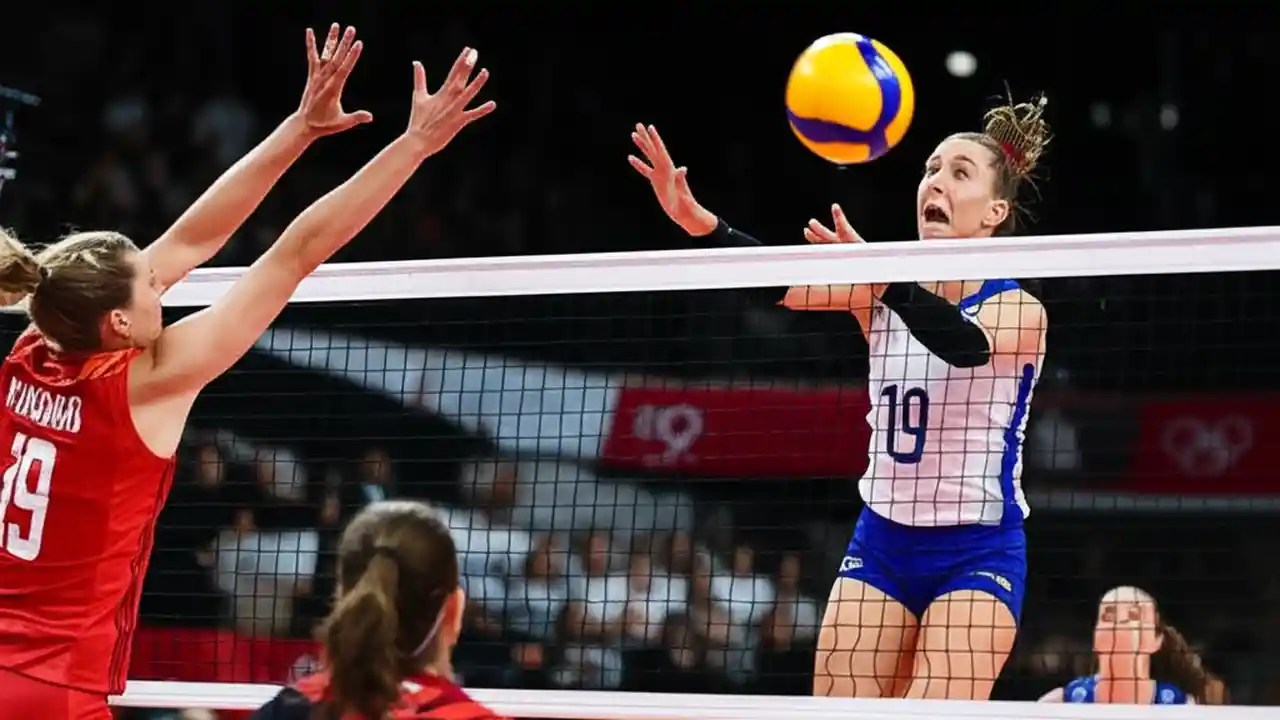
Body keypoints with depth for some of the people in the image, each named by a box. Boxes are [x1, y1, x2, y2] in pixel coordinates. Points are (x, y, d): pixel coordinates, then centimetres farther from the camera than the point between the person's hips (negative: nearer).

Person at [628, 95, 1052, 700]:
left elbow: (966, 345, -33)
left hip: (977, 552, -5)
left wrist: (880, 277, -51)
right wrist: (696, 220, -33)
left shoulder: (1019, 310, -11)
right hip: (882, 541, 5)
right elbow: (784, 282, -14)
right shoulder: (882, 290, 2)